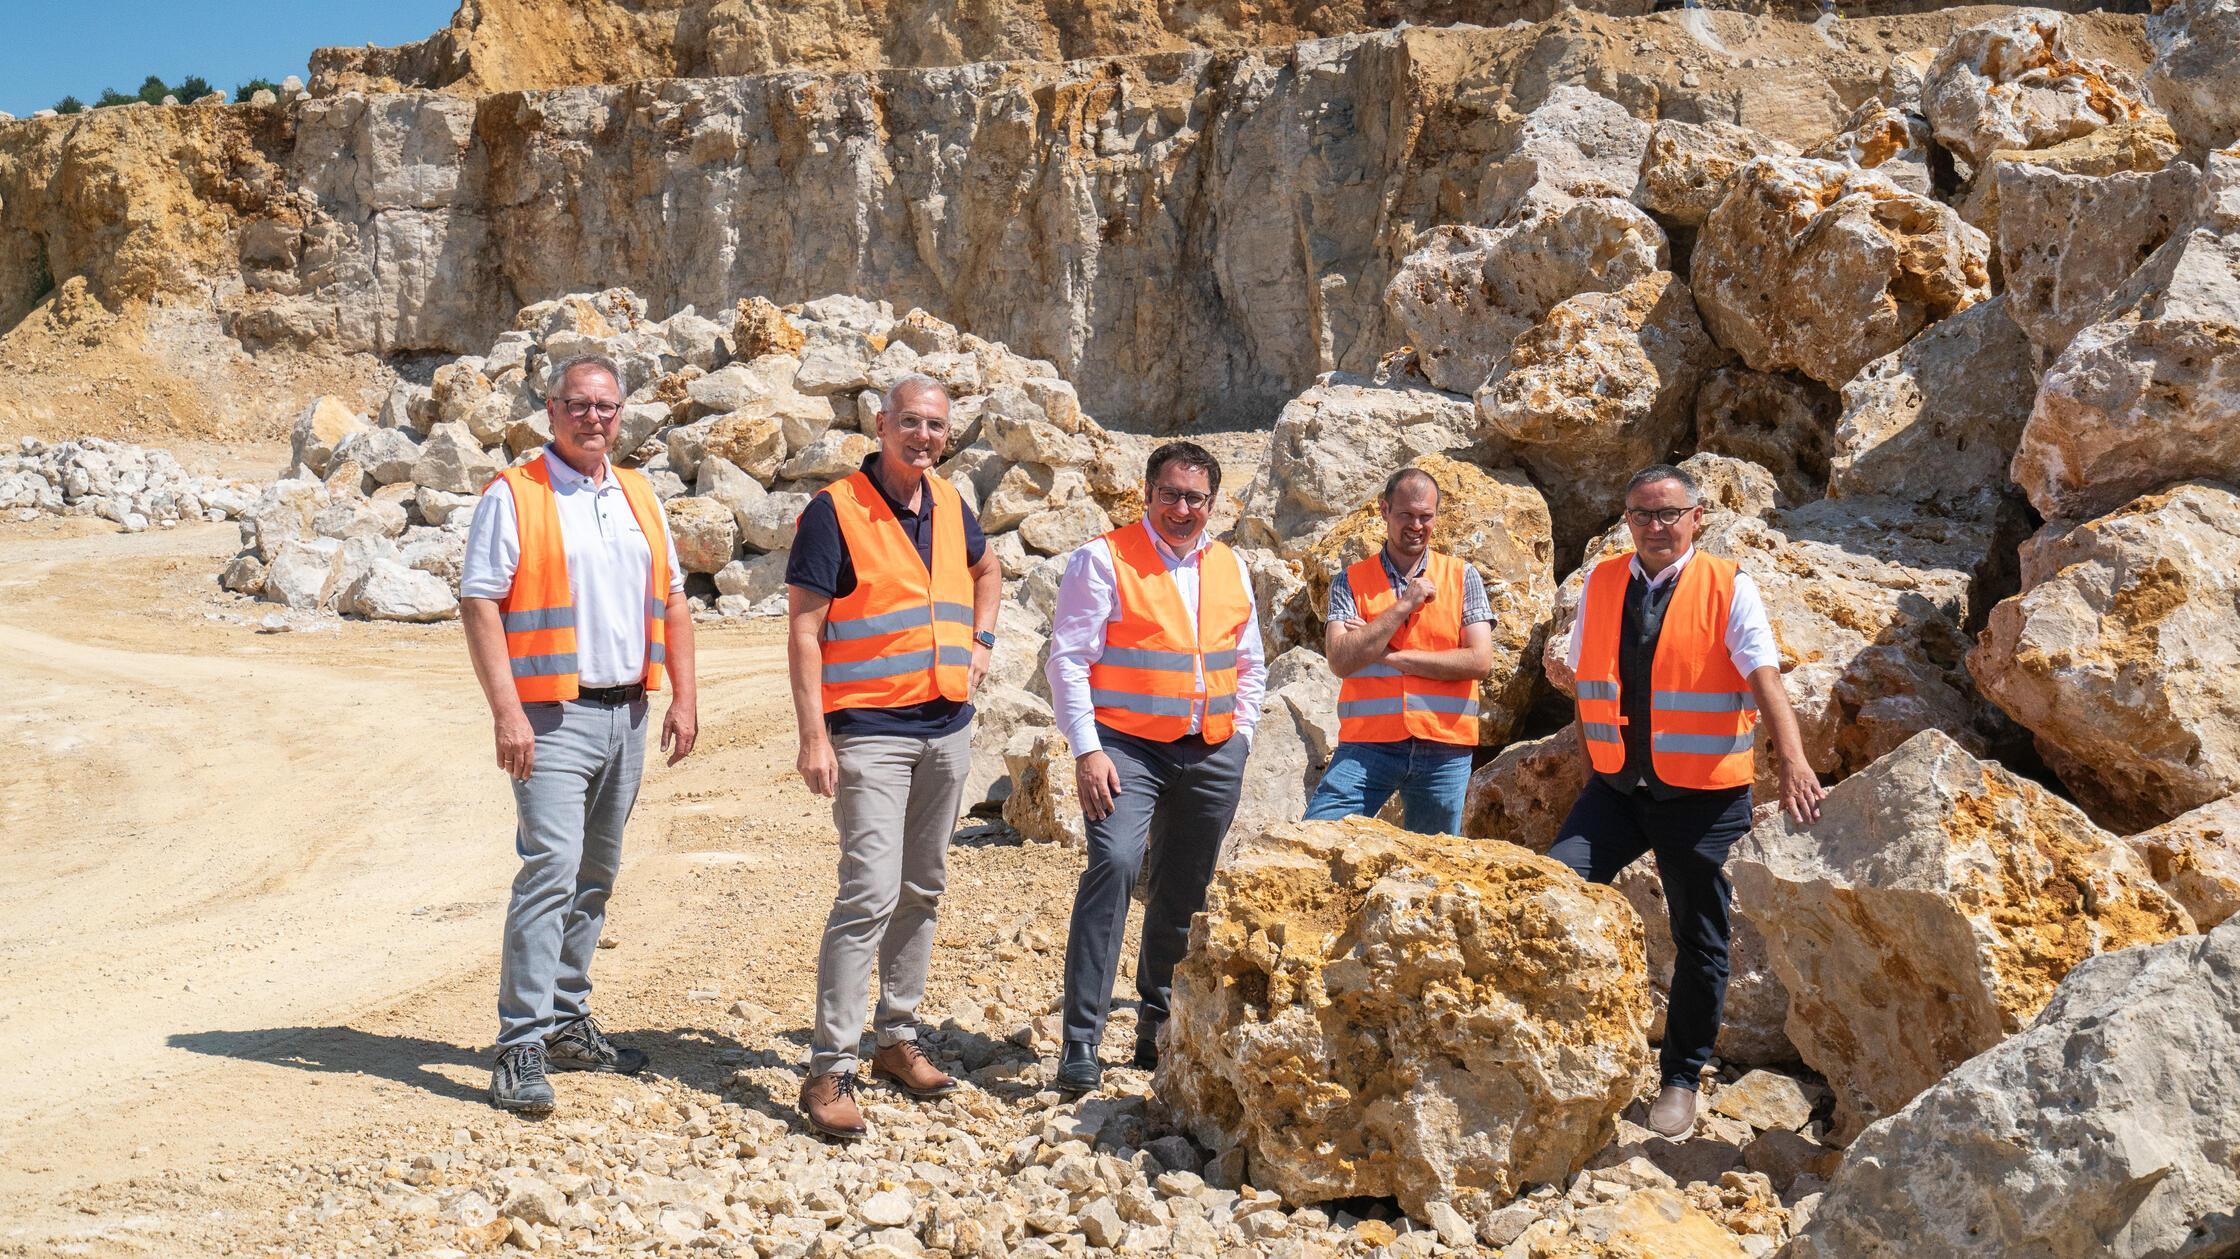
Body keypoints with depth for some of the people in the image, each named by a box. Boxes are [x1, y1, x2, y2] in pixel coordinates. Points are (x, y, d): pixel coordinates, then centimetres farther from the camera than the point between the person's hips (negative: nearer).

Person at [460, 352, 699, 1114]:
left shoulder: (639, 496, 15)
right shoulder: (514, 495, -3)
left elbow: (671, 600, 17)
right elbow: (479, 601, -9)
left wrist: (684, 696, 8)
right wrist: (506, 710, -17)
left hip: (628, 714, 6)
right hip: (554, 717, -6)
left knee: (595, 877, 12)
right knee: (550, 869, -14)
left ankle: (568, 1023, 22)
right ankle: (521, 1045, -10)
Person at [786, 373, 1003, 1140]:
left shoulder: (950, 508, 9)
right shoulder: (836, 510, -9)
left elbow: (988, 568, 31)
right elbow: (803, 625, -12)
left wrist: (981, 640, 15)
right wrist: (813, 735, -18)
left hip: (948, 727, 7)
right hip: (870, 731, -7)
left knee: (922, 890, 13)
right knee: (870, 893, -14)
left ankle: (899, 1039, 26)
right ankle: (830, 1069, -8)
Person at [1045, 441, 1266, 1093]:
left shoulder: (1231, 567, 13)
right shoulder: (1104, 559, -3)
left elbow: (1249, 662, 24)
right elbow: (1068, 659, -7)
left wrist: (1240, 735, 13)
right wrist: (1086, 750, -14)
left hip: (1212, 754, 6)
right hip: (1128, 747, -5)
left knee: (1184, 895, 10)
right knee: (1113, 862, -24)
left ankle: (1158, 1030, 26)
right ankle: (1081, 1042, -21)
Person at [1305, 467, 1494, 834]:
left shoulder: (1462, 577, 7)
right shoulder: (1352, 582, 5)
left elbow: (1480, 660, -5)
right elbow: (1340, 660, -9)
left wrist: (1390, 657, -7)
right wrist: (1405, 604, -11)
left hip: (1443, 749, 1)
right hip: (1368, 745, -1)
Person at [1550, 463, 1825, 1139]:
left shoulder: (1729, 588, -7)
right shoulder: (1601, 583, 5)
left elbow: (1765, 679, -18)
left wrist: (1793, 761, -32)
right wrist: (1596, 761, 9)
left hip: (1702, 798, -3)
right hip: (1616, 788, 3)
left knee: (1700, 942, 7)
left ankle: (1680, 1079, 23)